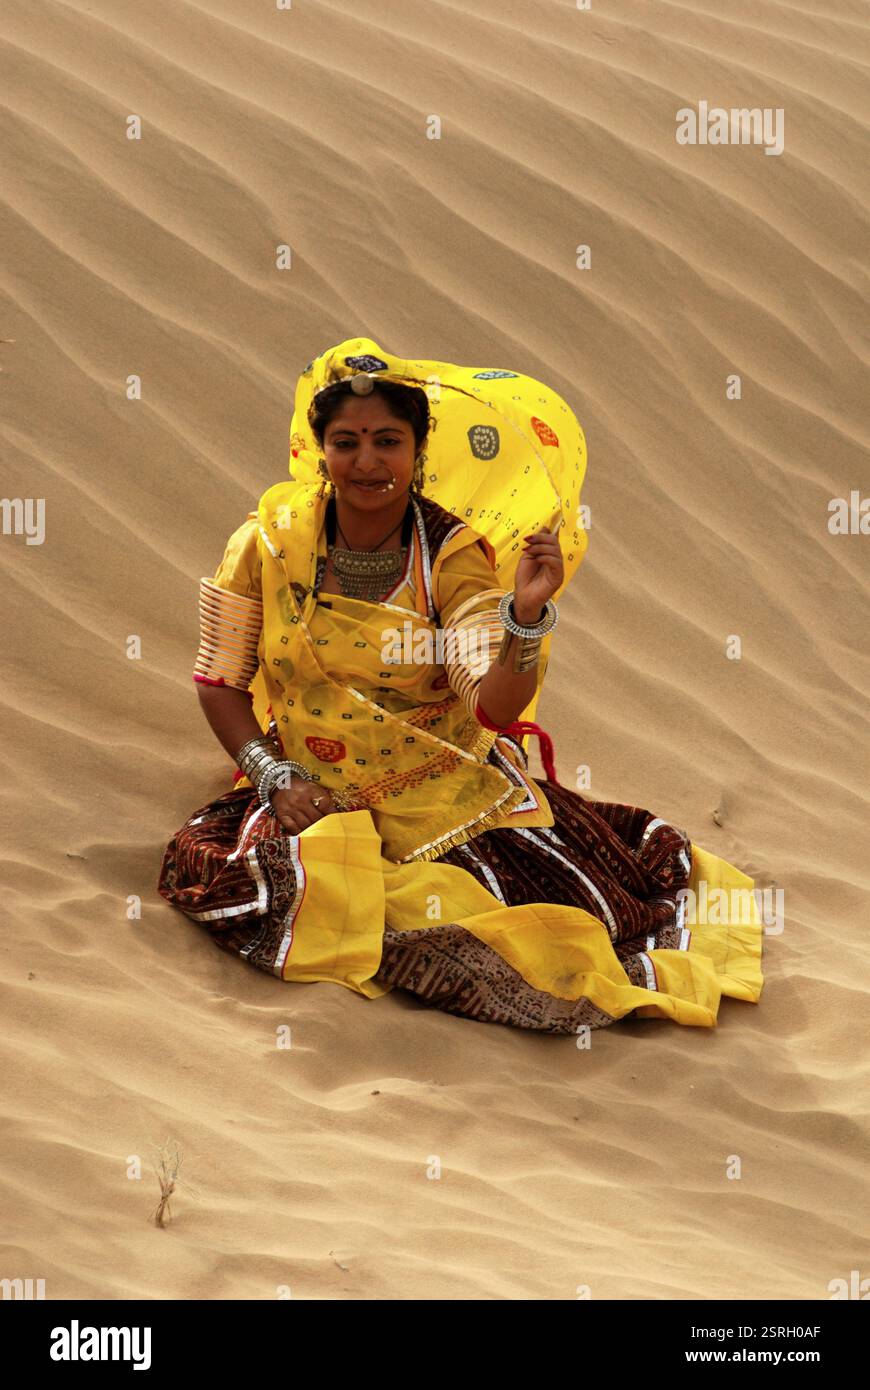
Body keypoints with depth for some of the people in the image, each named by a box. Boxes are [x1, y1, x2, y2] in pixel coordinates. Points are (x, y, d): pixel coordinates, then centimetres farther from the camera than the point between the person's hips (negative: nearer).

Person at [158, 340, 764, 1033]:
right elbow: (219, 682, 5)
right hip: (318, 802, 1)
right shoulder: (269, 539, -5)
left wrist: (526, 616, -37)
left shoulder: (453, 554, -8)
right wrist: (276, 777, -8)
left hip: (451, 798, -1)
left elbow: (496, 708, -20)